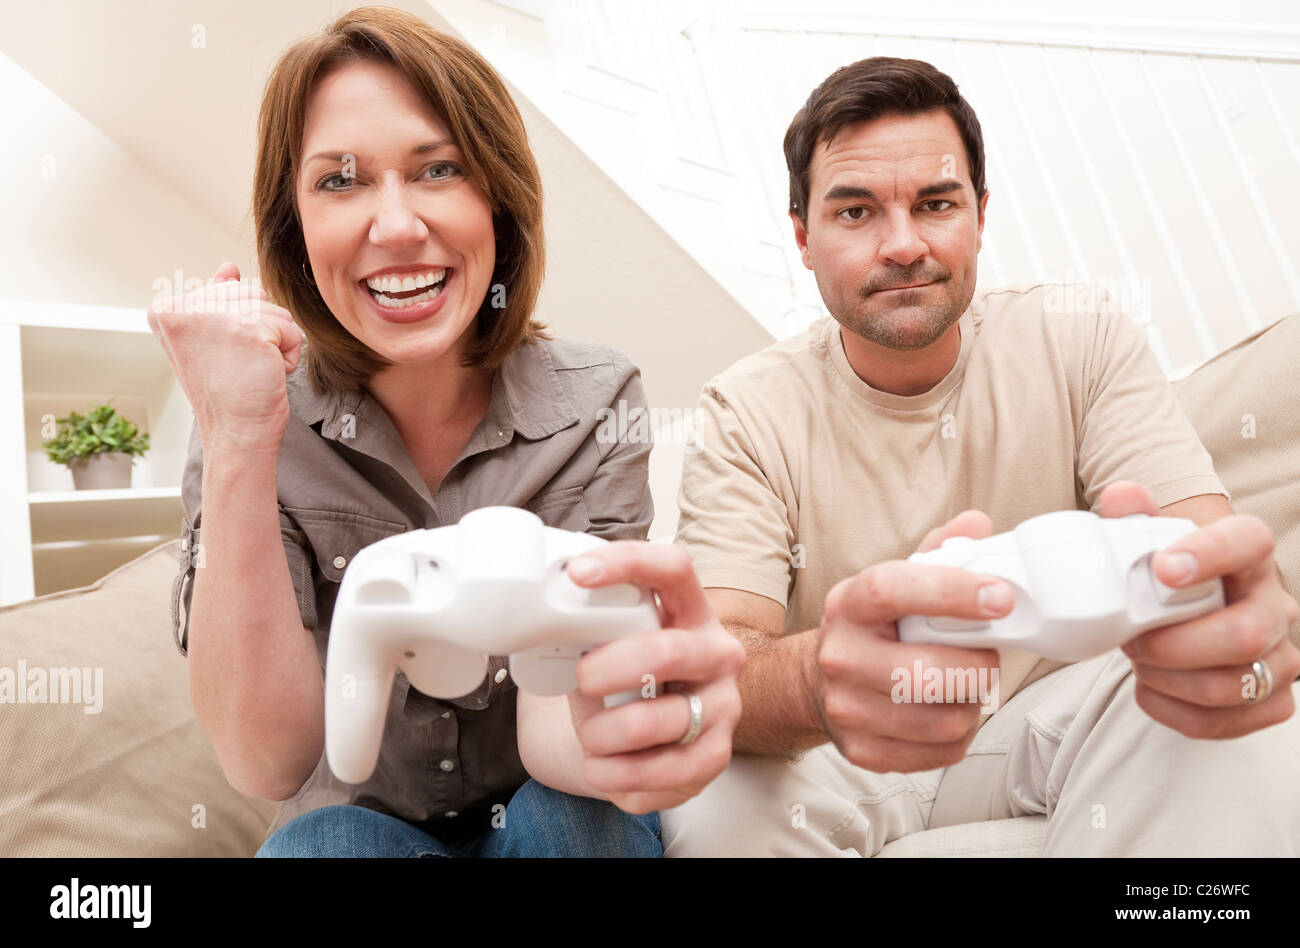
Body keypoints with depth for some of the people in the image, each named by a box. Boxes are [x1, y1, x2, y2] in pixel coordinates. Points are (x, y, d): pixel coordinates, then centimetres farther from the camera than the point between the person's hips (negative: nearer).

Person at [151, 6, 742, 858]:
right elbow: (268, 763, -21)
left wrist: (650, 718, -46)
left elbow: (550, 719, -23)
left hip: (548, 811, 2)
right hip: (361, 813, -1)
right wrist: (238, 448, -31)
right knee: (318, 844, -32)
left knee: (569, 815, -29)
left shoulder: (595, 406, -15)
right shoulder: (270, 422, -13)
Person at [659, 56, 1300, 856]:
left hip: (1049, 720, 2)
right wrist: (815, 683, -50)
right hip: (832, 755, 0)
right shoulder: (748, 412, -13)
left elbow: (1218, 556, -16)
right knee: (712, 807, -32)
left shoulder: (1085, 347, -7)